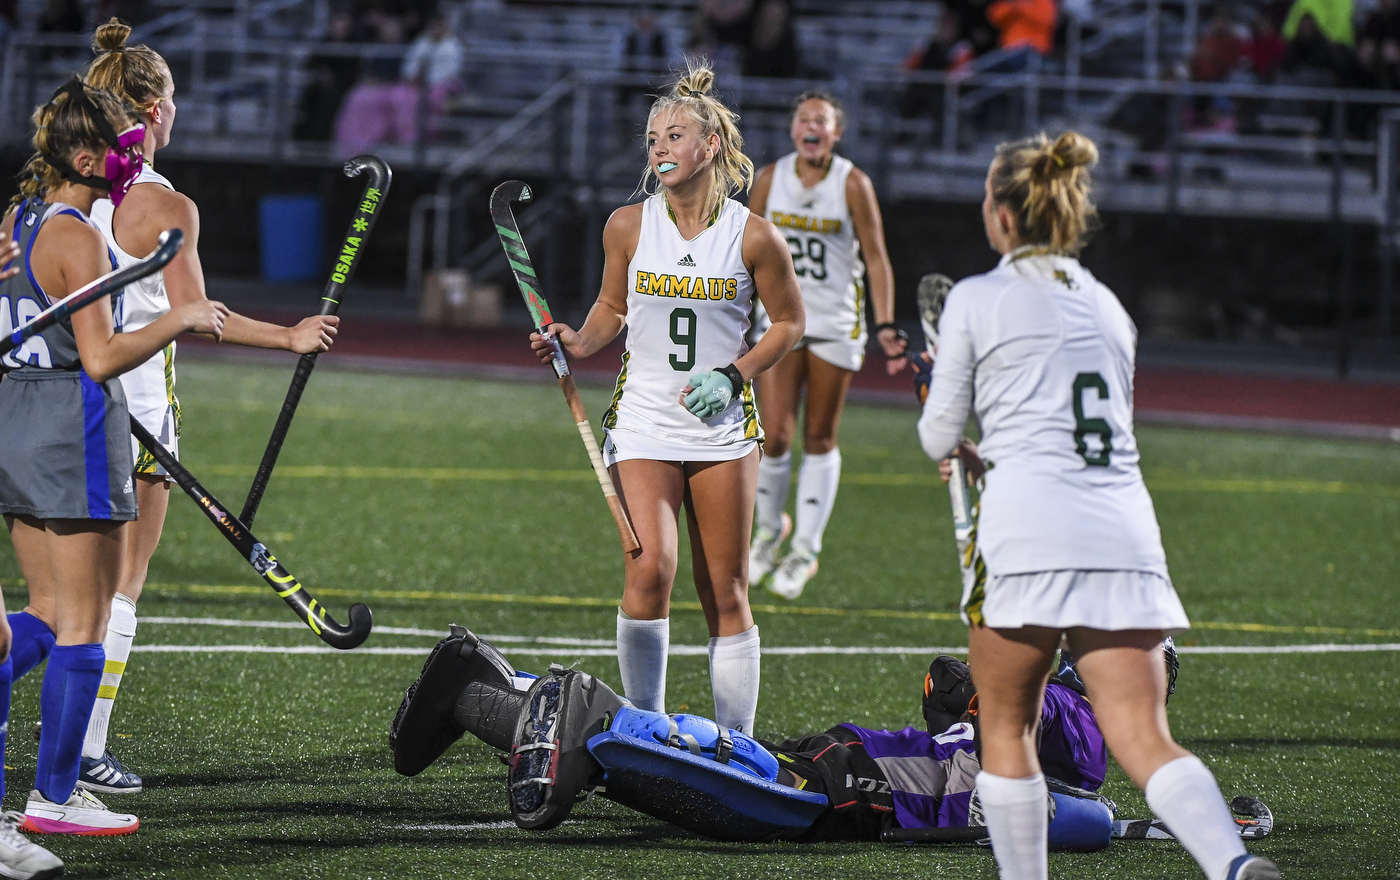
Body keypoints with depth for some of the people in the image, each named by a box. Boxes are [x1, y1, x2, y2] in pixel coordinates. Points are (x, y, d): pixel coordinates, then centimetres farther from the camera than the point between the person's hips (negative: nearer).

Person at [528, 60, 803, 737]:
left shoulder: (753, 236, -5)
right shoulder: (628, 226, 1)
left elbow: (789, 322, 7)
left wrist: (733, 375, -7)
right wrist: (580, 344, -4)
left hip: (723, 426, 0)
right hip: (643, 421, 0)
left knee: (726, 594, 3)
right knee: (649, 569, -17)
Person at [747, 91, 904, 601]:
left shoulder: (852, 184, -6)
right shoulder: (770, 179, 1)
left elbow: (875, 256, -5)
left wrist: (885, 324, -13)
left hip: (836, 324, -1)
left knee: (819, 440, 4)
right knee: (775, 437, -7)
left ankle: (806, 550, 13)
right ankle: (771, 528, 20)